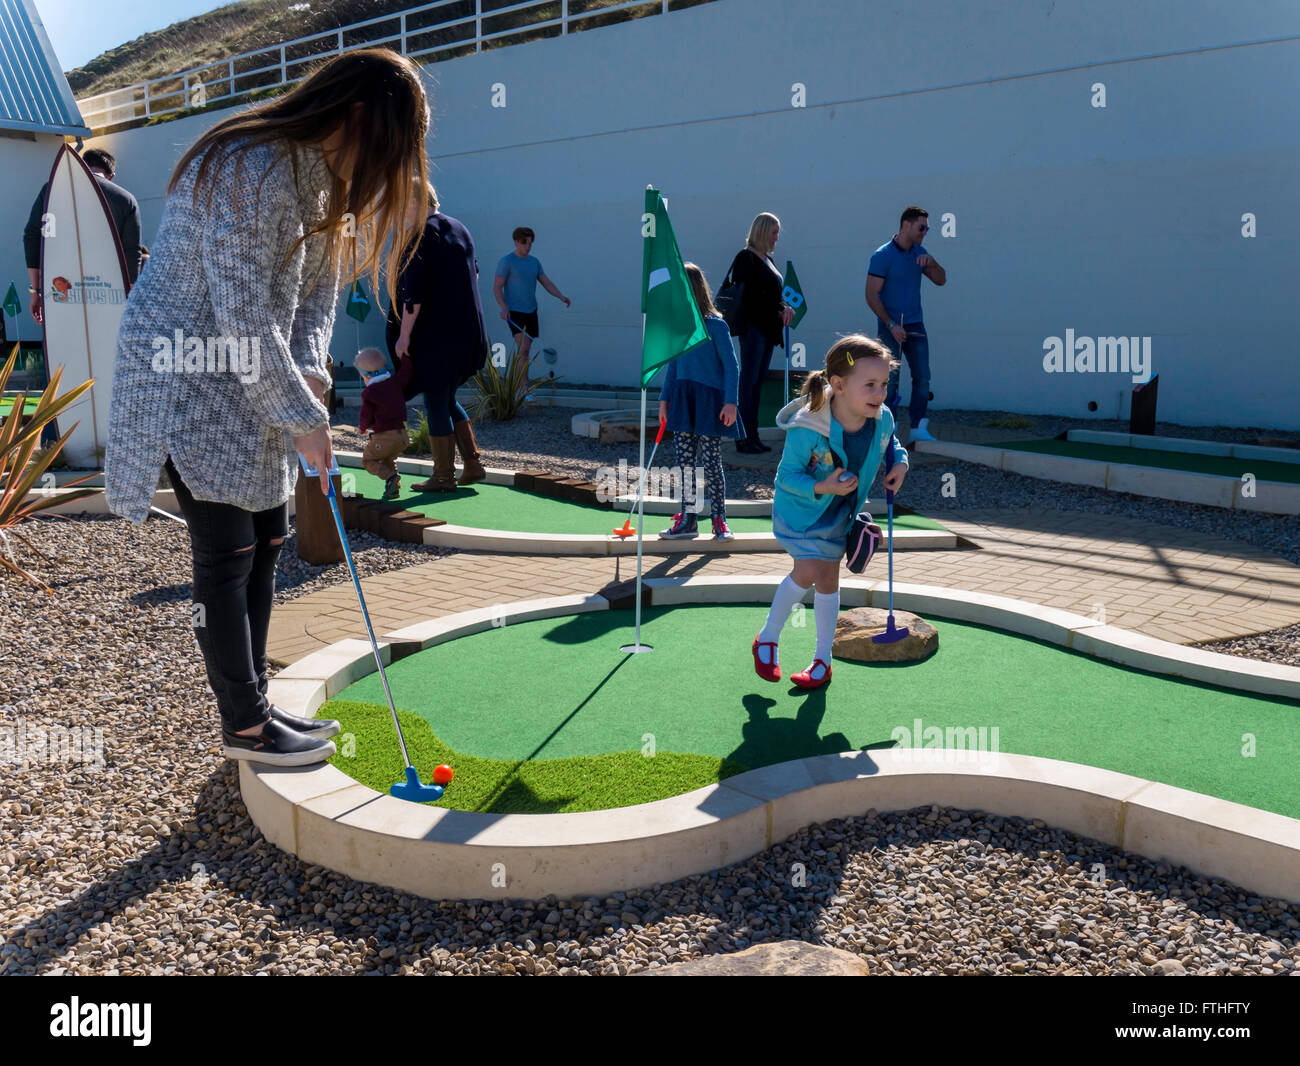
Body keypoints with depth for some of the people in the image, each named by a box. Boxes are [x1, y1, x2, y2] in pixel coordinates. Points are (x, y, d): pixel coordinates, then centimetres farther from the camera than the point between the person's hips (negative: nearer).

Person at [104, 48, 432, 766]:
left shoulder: (325, 172, 6)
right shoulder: (250, 169, -24)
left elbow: (317, 286, 9)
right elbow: (245, 320, -26)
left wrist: (309, 372, -8)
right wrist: (305, 419, -20)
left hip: (253, 382, 9)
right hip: (188, 377, -9)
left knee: (266, 542, 10)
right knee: (227, 556, -5)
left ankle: (255, 703, 22)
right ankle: (244, 726, 9)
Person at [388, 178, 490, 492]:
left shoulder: (419, 238, -13)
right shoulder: (460, 230, 9)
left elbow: (413, 294, -19)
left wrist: (404, 336, -12)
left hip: (434, 336, -7)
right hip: (466, 333, 8)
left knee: (435, 403, 3)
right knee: (447, 399, 19)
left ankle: (443, 476, 10)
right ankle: (472, 465, 16)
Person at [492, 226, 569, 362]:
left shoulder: (534, 261, 12)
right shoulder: (506, 261, -6)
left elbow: (547, 283, 9)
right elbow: (497, 287, -10)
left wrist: (561, 297, -9)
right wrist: (503, 307, -26)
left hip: (531, 311, 6)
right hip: (514, 312, -6)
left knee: (525, 351, 8)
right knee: (523, 348, -21)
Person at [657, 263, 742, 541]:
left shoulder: (716, 325, -10)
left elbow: (731, 365, -9)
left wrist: (730, 402, -14)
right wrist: (664, 398, 13)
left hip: (709, 399, -5)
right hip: (683, 399, 5)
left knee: (711, 463, -1)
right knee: (685, 462, 7)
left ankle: (719, 519, 12)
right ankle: (688, 519, 15)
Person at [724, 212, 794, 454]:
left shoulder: (767, 259, 19)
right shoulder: (745, 257, -7)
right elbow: (749, 295, -16)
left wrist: (784, 308, 2)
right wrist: (781, 308, -17)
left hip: (769, 327, 9)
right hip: (753, 326, -9)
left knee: (759, 381, 8)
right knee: (749, 380, -8)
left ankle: (753, 435, 11)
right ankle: (743, 437, -5)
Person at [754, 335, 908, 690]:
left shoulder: (883, 419, -19)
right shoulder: (806, 430, -34)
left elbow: (891, 445, 6)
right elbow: (786, 474, -22)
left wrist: (900, 463, -14)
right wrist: (821, 487, -36)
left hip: (837, 514, 5)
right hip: (798, 508, -5)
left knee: (828, 580, 11)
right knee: (808, 571, -16)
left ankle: (822, 660, 27)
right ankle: (767, 638, 10)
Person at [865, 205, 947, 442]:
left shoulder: (919, 252, 10)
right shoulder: (882, 255, -9)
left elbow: (941, 280, 13)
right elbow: (872, 295, -12)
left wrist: (931, 262, -8)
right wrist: (892, 325, -16)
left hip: (915, 325, 6)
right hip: (890, 327, -6)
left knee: (922, 377, 0)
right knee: (890, 380, -4)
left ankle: (918, 428, 4)